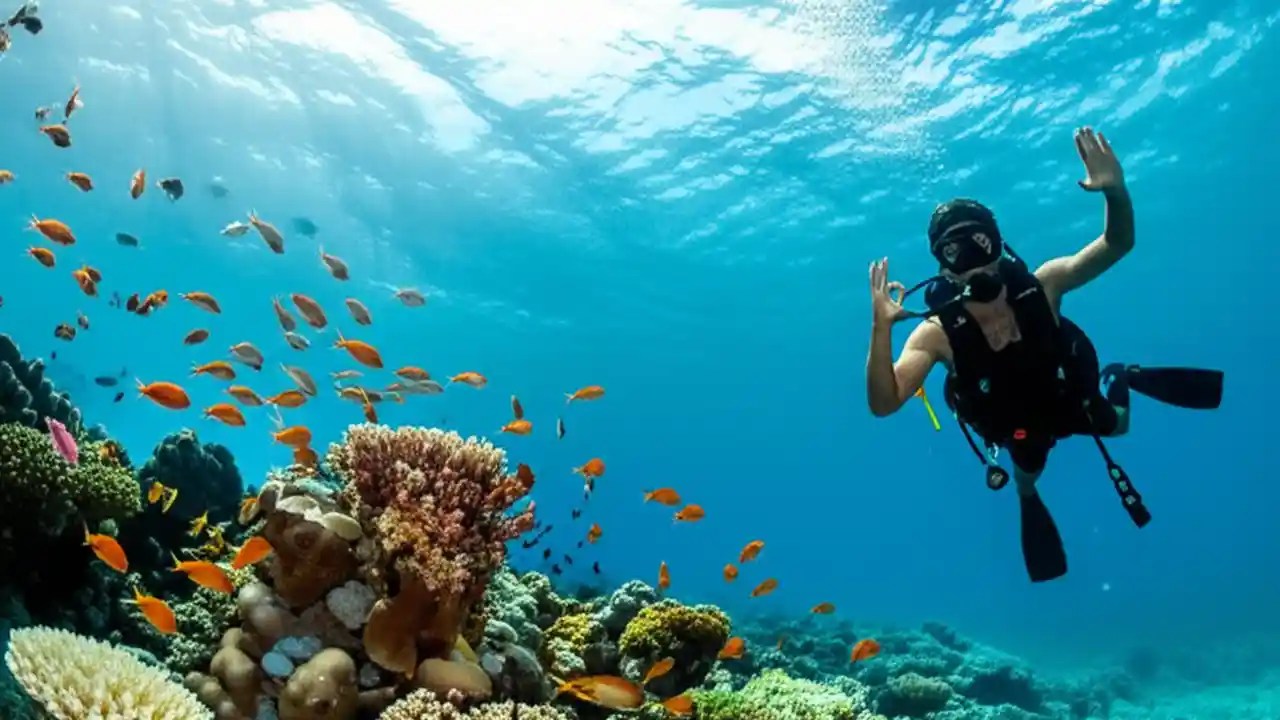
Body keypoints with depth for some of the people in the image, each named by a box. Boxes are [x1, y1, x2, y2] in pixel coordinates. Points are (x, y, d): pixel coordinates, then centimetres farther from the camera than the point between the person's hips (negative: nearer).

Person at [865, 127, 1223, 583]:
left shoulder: (1040, 285, -33)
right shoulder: (936, 333, -38)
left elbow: (1117, 245, -28)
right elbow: (883, 404, -45)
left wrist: (1116, 193, -50)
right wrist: (881, 328, -58)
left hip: (1075, 401, 1)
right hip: (1019, 430, 0)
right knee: (1026, 481, 29)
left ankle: (1121, 382, 55)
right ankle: (1028, 500, 66)